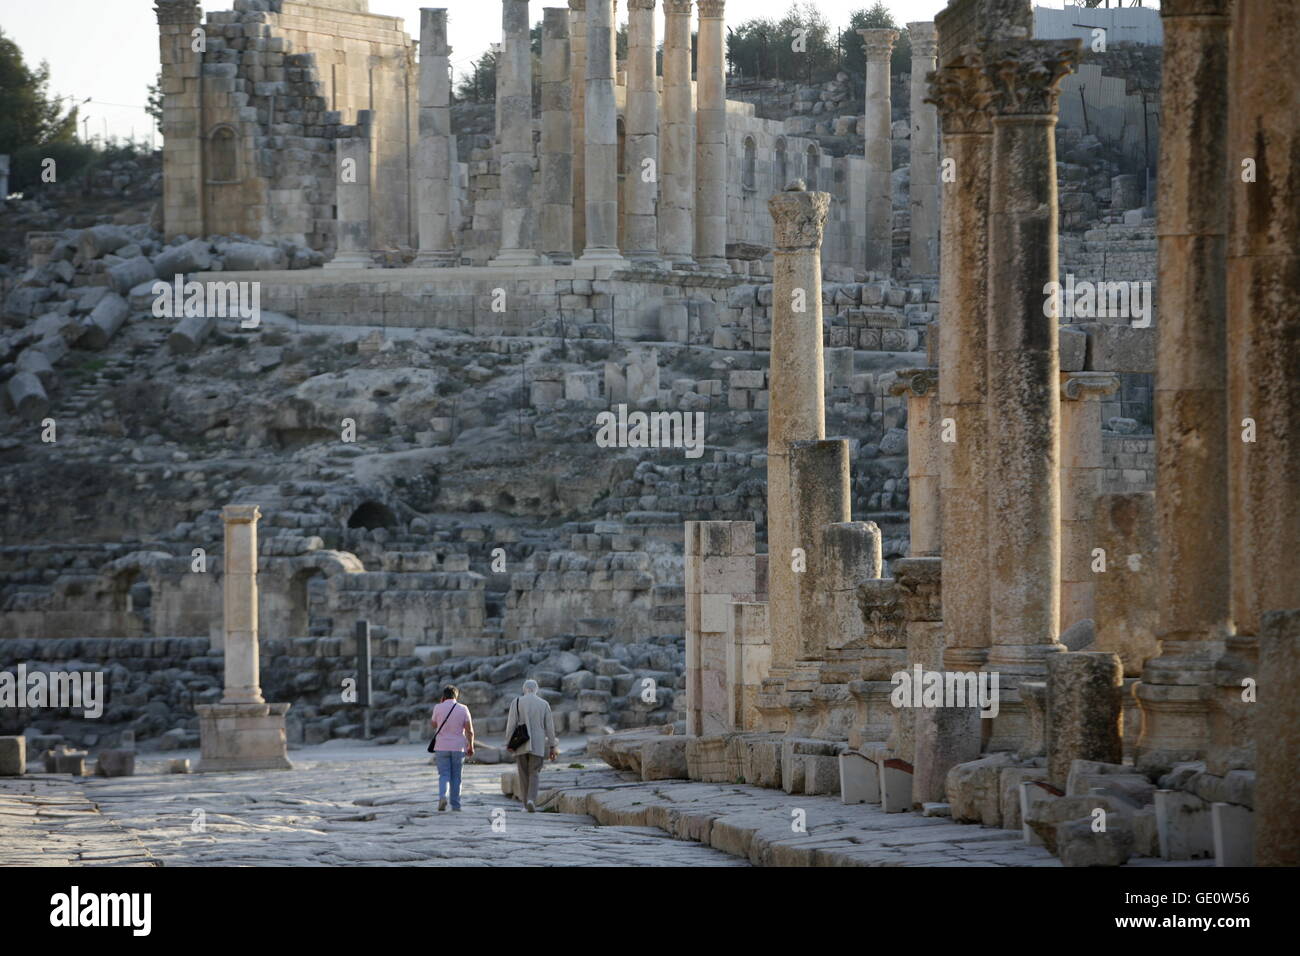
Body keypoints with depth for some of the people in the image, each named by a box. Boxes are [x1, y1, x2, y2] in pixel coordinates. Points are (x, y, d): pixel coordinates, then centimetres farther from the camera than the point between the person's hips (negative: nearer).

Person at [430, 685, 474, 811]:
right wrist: (471, 746, 6)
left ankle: (442, 795, -23)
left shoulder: (438, 708, -2)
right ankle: (455, 805, 10)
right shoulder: (463, 709, -1)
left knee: (444, 775, 3)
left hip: (441, 747, -1)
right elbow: (469, 731, -4)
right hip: (458, 747, 1)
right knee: (456, 776, 10)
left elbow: (434, 725, 13)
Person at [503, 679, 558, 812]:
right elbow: (549, 727, 4)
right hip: (537, 745, 0)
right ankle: (531, 800, -18)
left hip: (520, 745, 0)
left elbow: (511, 724, -6)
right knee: (534, 774, 2)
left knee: (524, 774, 9)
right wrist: (552, 747, 8)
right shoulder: (544, 704, 4)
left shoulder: (517, 702, 0)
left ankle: (527, 802, 8)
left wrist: (508, 744, -5)